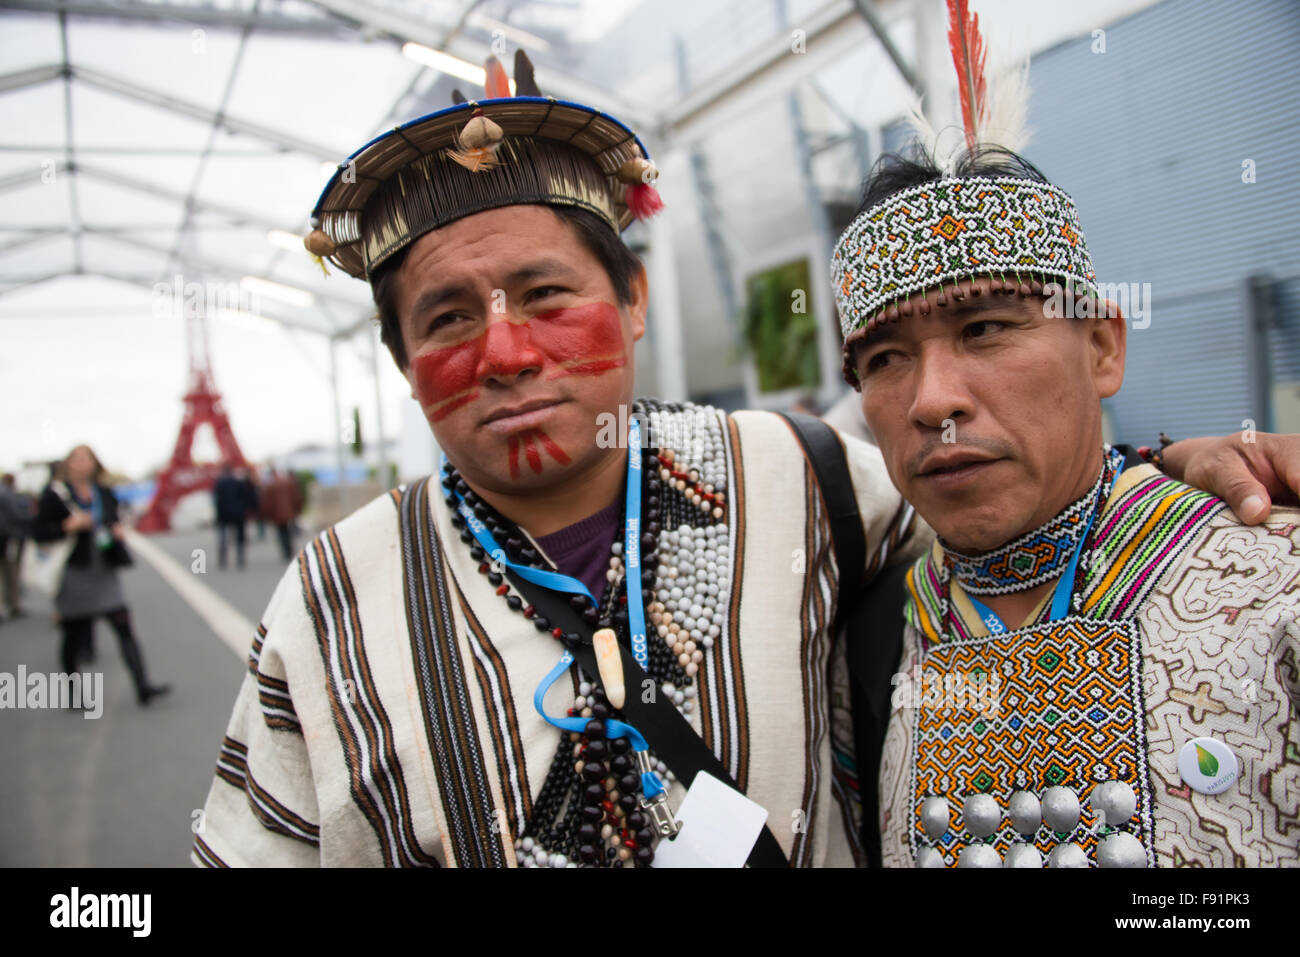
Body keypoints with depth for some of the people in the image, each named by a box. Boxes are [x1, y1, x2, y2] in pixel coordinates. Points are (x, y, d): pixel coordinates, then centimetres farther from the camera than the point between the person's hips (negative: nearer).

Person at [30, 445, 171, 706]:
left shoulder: (104, 493, 7)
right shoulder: (55, 494, -5)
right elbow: (38, 532, -7)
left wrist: (118, 530, 0)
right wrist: (68, 526, -22)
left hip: (104, 573, 3)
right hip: (72, 574, -3)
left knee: (124, 626, -4)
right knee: (73, 635, 8)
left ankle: (143, 686, -5)